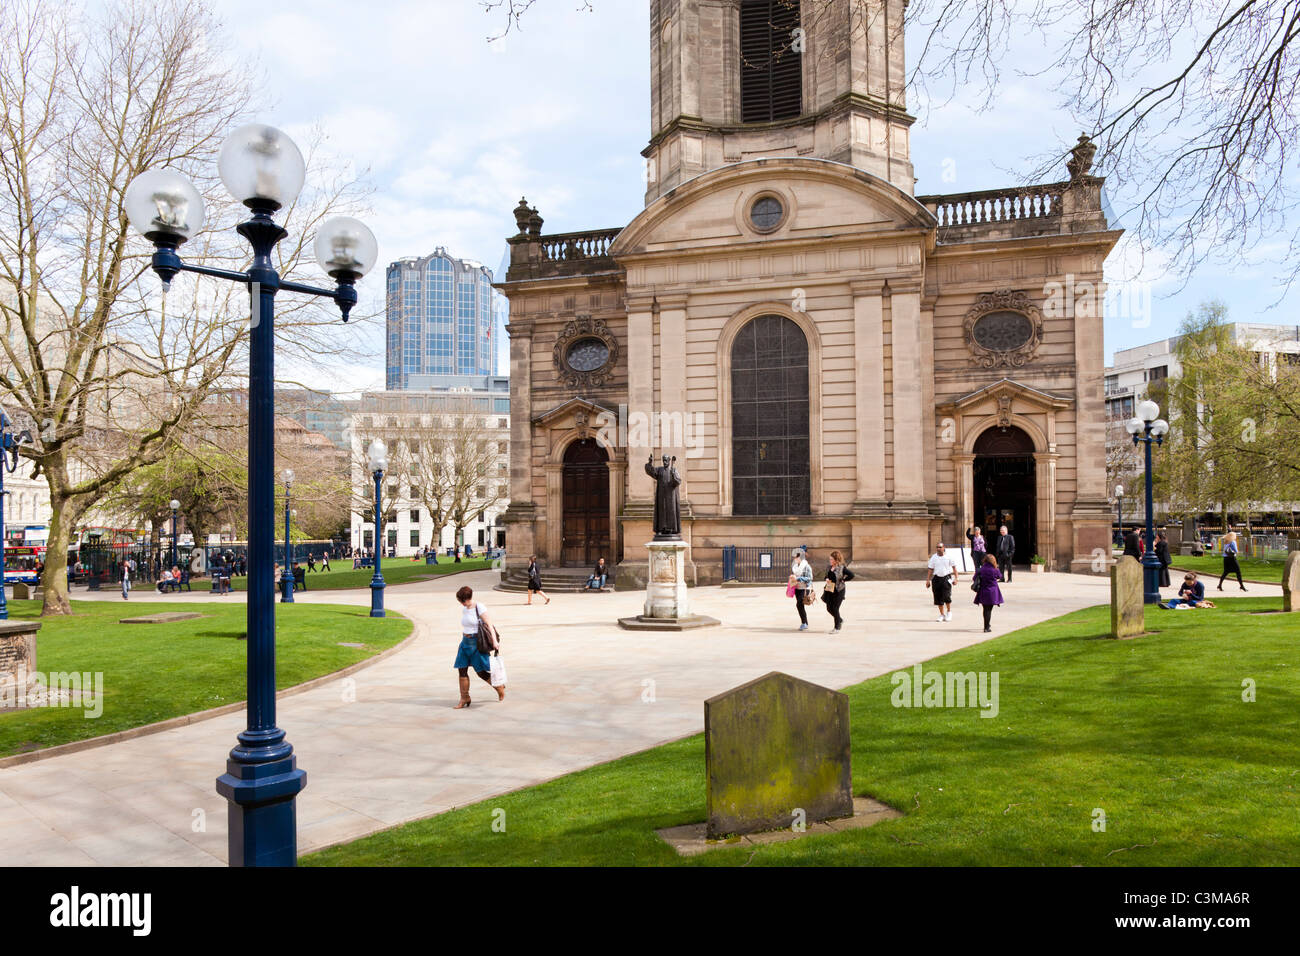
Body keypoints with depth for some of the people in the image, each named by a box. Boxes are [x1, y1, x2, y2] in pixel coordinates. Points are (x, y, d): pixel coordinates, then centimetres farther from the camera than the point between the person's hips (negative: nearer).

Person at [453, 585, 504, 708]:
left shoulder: (479, 608, -11)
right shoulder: (464, 609, 9)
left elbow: (489, 625, -13)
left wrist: (494, 641, -20)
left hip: (477, 642, -7)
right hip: (465, 642, 7)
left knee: (481, 671, -2)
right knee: (462, 670, 0)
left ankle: (499, 687, 21)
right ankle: (464, 698, 10)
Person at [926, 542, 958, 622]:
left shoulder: (948, 557, -2)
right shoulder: (933, 557, 4)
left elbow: (954, 567, 4)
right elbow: (930, 569, 8)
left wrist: (955, 578, -2)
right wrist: (928, 580, 4)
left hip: (946, 578, -3)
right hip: (936, 578, 3)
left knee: (946, 596, -14)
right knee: (938, 597, 4)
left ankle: (949, 612, 11)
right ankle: (942, 614, 19)